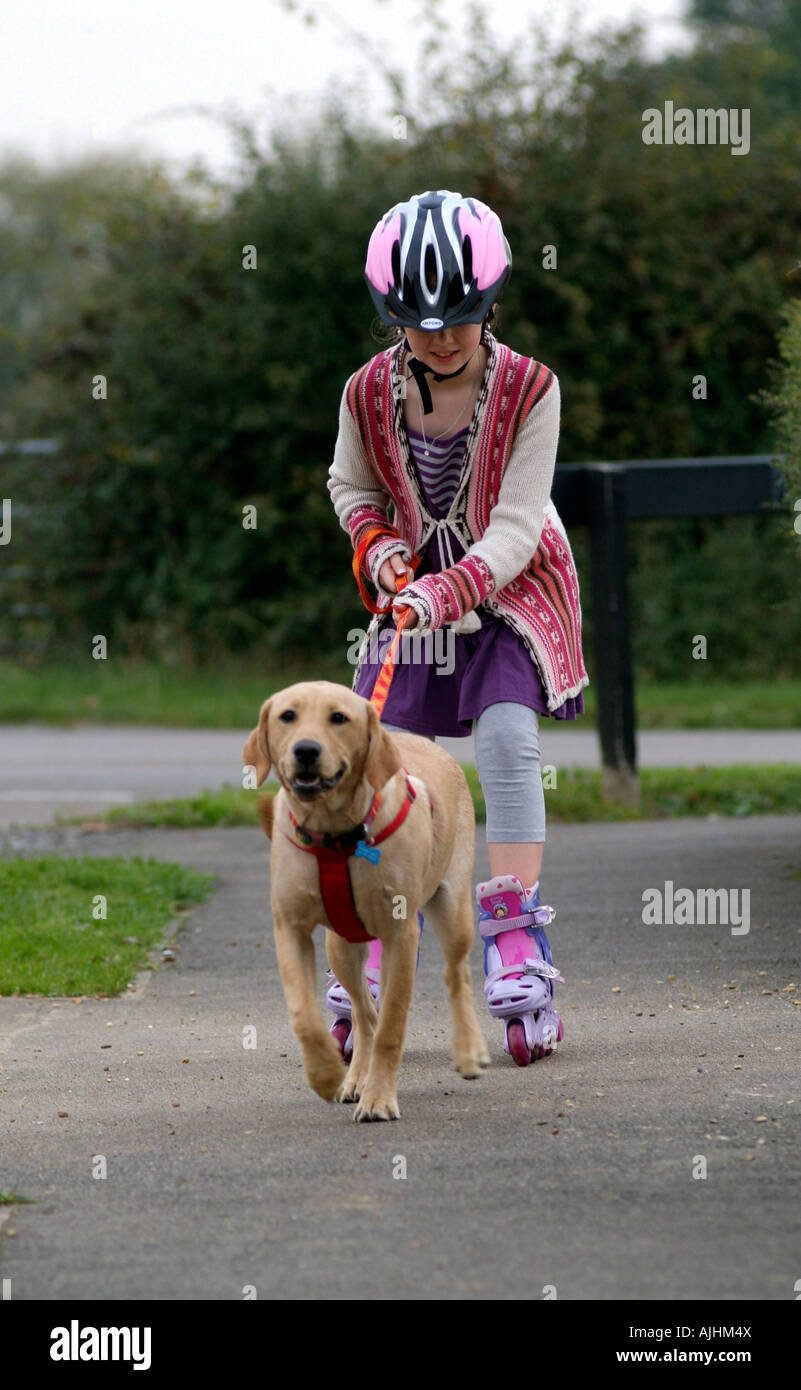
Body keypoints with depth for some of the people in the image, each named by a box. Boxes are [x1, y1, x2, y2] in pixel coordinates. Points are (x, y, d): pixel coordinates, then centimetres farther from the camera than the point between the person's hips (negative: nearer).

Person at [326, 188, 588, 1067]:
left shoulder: (527, 388, -18)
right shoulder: (370, 393, -9)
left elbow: (516, 521, -22)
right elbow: (350, 483, 11)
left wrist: (451, 590, -37)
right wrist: (375, 544, -11)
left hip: (511, 589, -3)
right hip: (417, 590, 3)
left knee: (506, 737, -24)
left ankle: (518, 962, -24)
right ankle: (372, 968, 1)